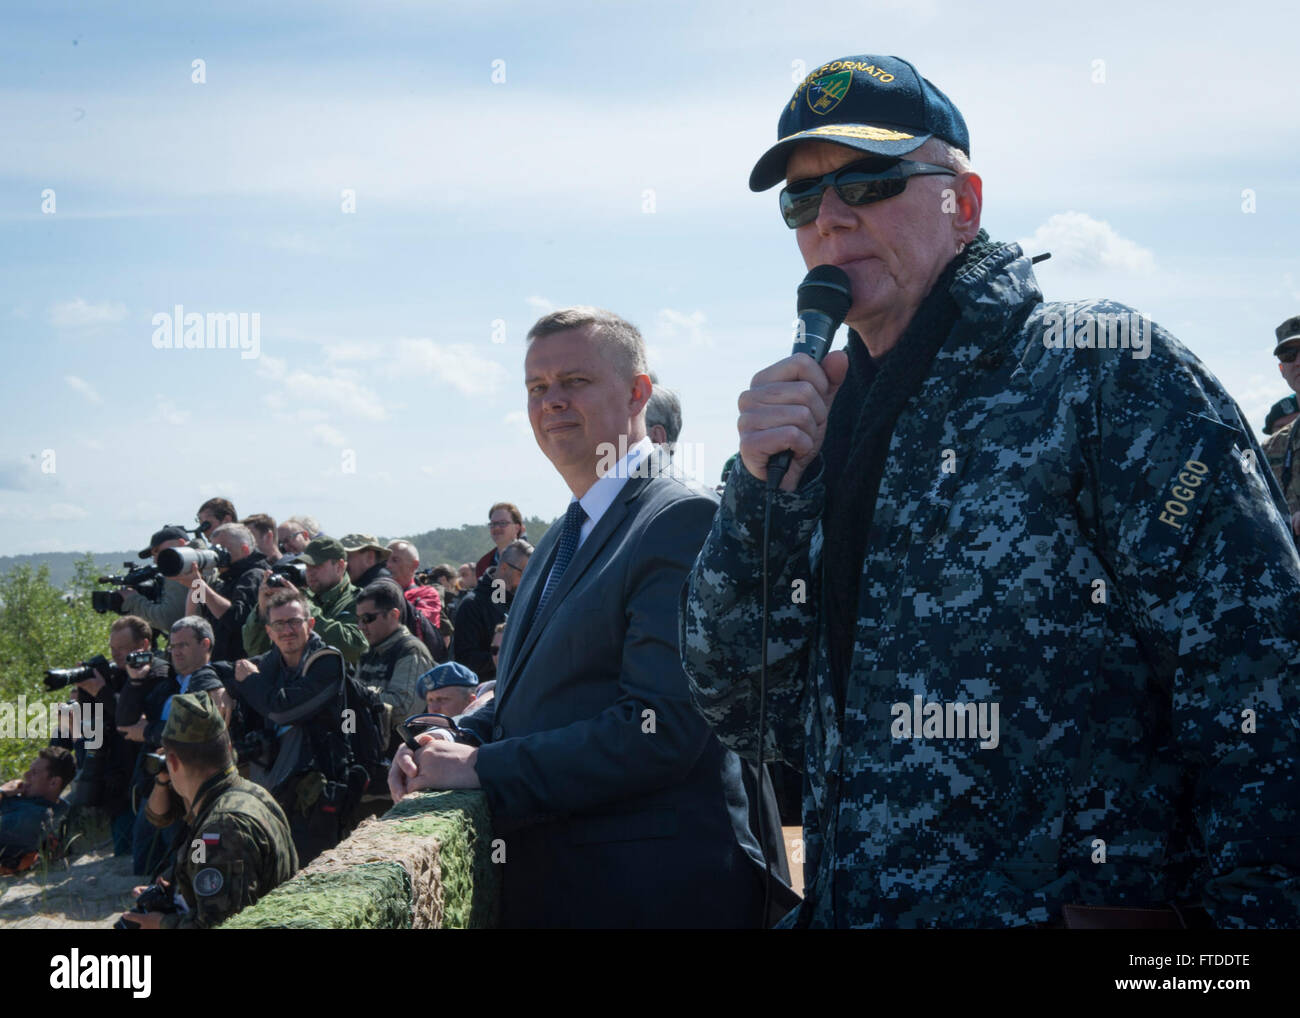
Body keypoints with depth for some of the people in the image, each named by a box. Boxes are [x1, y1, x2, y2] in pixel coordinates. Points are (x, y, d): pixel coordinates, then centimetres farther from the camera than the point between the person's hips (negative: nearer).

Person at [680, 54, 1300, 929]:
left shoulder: (1106, 372, -9)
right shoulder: (829, 424, 10)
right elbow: (743, 713, 5)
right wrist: (764, 493, -6)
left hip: (1072, 899, -6)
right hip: (844, 906, 6)